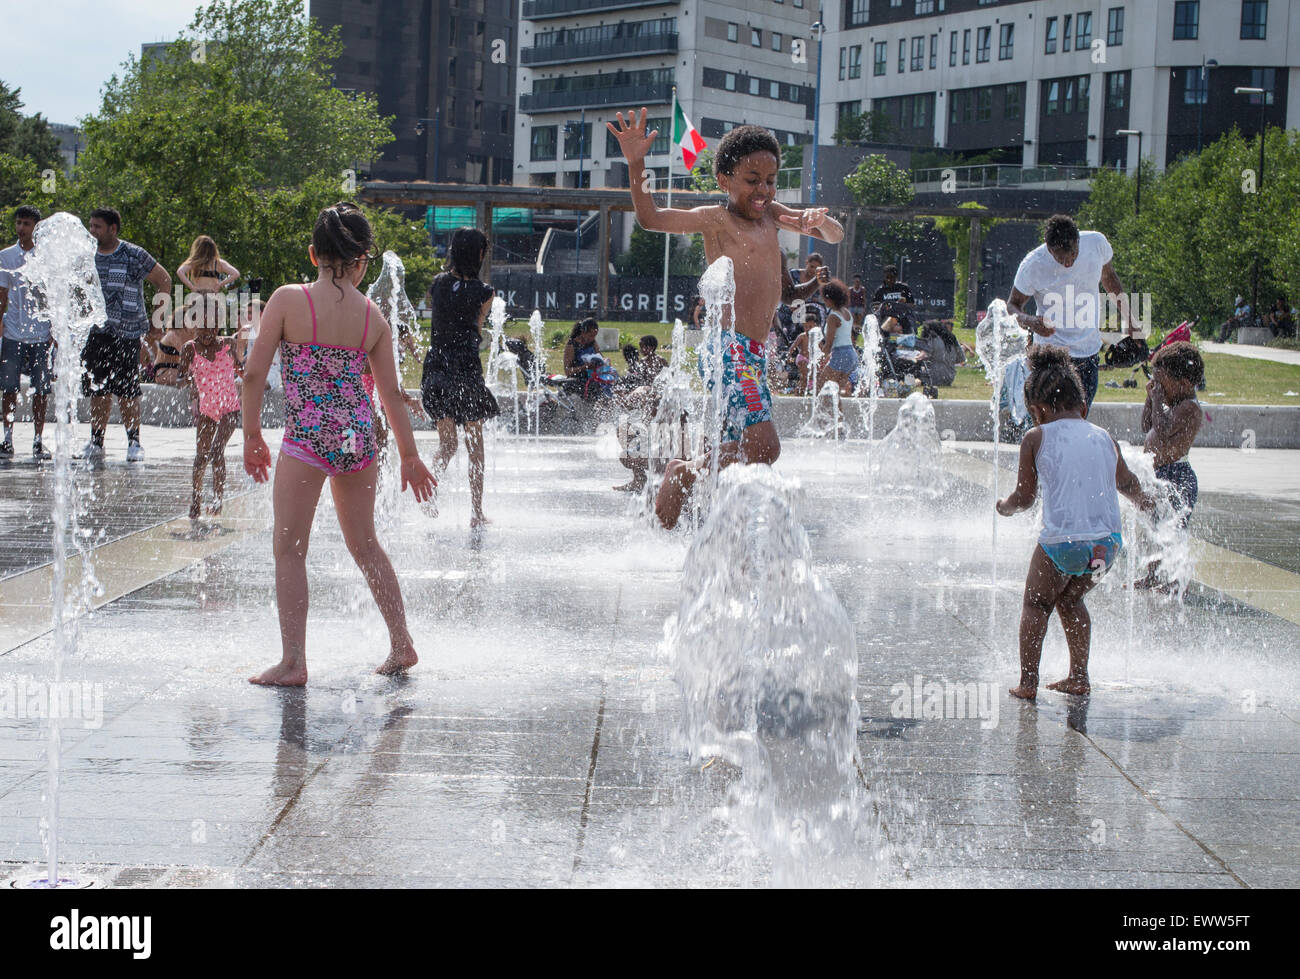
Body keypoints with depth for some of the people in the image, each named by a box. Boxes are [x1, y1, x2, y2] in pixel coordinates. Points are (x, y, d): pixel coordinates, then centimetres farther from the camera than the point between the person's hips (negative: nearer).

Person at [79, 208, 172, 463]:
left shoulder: (134, 256, -5)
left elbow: (164, 281, 5)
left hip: (126, 334, -4)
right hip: (94, 333, 4)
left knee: (127, 391, -4)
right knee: (97, 391, 5)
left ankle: (134, 443, 5)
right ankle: (96, 443, 11)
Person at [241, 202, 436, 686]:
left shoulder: (288, 300, -6)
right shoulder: (373, 316, 4)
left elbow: (254, 373, -6)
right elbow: (391, 392, 10)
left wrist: (252, 434, 7)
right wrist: (409, 455, 20)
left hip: (307, 437, -4)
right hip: (358, 437, 4)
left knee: (289, 549, 4)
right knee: (364, 543, 19)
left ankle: (293, 662, 1)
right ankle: (402, 645, 26)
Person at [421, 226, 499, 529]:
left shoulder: (437, 283, 4)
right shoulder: (484, 293, -5)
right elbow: (477, 331, 6)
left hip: (436, 365, 3)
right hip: (467, 368, -3)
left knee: (447, 444, 8)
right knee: (474, 446, 7)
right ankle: (476, 513, 9)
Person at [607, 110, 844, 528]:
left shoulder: (770, 213, 17)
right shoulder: (717, 218, -4)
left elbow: (836, 236, 22)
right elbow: (651, 218, -16)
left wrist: (820, 220, -1)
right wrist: (636, 164, -28)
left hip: (755, 352, 8)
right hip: (731, 349, -8)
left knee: (738, 450, 11)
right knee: (763, 446, -15)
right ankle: (682, 475, 2)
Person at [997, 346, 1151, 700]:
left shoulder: (1036, 438, 2)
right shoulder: (1104, 437, 14)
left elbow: (1024, 498, 5)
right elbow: (1128, 484, 31)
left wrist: (1005, 507, 27)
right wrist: (1142, 501, 53)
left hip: (1062, 540, -5)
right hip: (1108, 541, 5)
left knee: (1035, 604, 14)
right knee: (1070, 600, 26)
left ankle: (1028, 681, 7)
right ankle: (1078, 677, 26)